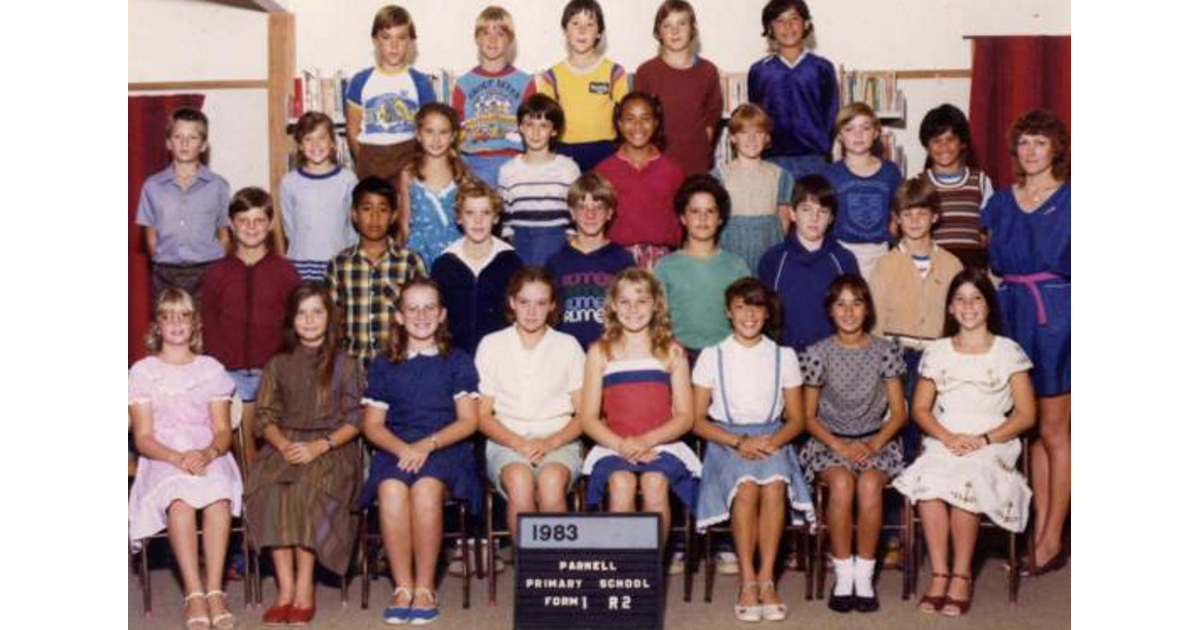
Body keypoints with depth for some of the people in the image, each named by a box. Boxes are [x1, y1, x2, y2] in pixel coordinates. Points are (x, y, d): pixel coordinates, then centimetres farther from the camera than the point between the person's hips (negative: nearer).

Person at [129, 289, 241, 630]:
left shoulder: (211, 369, 15)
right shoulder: (143, 372, 11)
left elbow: (223, 431, 8)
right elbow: (142, 438, 2)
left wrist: (206, 453, -17)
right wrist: (177, 457, -18)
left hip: (208, 456, 1)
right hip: (162, 459, -1)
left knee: (217, 492, -35)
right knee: (179, 496, -37)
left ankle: (214, 590, -38)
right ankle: (194, 594, -40)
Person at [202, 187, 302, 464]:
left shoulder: (285, 272, 3)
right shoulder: (217, 273, 7)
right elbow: (208, 322, 7)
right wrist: (222, 359, -5)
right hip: (233, 373, 1)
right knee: (244, 444, 2)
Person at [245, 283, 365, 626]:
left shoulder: (345, 364, 9)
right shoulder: (278, 365, 17)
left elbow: (354, 420, 2)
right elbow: (265, 416, 10)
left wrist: (319, 446, -14)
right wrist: (283, 445, -12)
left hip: (332, 447, -2)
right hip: (285, 446, 2)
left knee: (307, 486, -35)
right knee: (270, 487, -31)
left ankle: (305, 588, -27)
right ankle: (285, 587, -28)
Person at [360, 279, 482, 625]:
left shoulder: (458, 362, 12)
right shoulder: (383, 365, 17)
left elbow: (468, 420, 3)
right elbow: (372, 423, 10)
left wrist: (427, 445, -13)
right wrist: (402, 449, -11)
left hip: (446, 450, -1)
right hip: (395, 450, 2)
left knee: (426, 487, -35)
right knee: (391, 488, -33)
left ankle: (425, 587, -23)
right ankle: (403, 586, -23)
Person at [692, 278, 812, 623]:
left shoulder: (783, 356, 12)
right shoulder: (712, 356, 8)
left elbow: (796, 419, 11)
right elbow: (697, 420, 3)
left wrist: (773, 440, -11)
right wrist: (738, 442, -13)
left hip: (772, 441, 1)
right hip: (726, 440, -1)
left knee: (774, 485, -33)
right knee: (746, 487, -34)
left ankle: (766, 579, -27)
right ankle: (748, 582, -26)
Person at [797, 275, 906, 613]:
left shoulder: (885, 352, 4)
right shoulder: (818, 354, 3)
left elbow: (898, 413, 5)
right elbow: (808, 416, 4)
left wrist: (874, 445, -12)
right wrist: (838, 445, -12)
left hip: (876, 440, 0)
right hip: (829, 441, 0)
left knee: (869, 483, -32)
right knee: (841, 482, -33)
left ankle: (865, 575, -22)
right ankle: (843, 575, -22)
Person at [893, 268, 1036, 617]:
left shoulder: (1008, 351, 7)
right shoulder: (937, 352, 15)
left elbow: (1025, 414, 2)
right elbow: (920, 409, 11)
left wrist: (984, 439, -12)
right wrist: (947, 437, -9)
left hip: (992, 447, -2)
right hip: (943, 443, 2)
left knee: (965, 481, -35)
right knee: (927, 481, -32)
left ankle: (961, 575, -19)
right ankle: (939, 574, -23)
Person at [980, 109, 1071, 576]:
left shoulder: (1070, 201, -1)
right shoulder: (1001, 203, 12)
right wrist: (997, 302, 9)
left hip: (1056, 317, -4)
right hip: (1014, 316, 4)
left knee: (1053, 432, -1)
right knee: (1032, 431, 8)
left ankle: (1052, 539, 4)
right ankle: (1039, 529, 15)